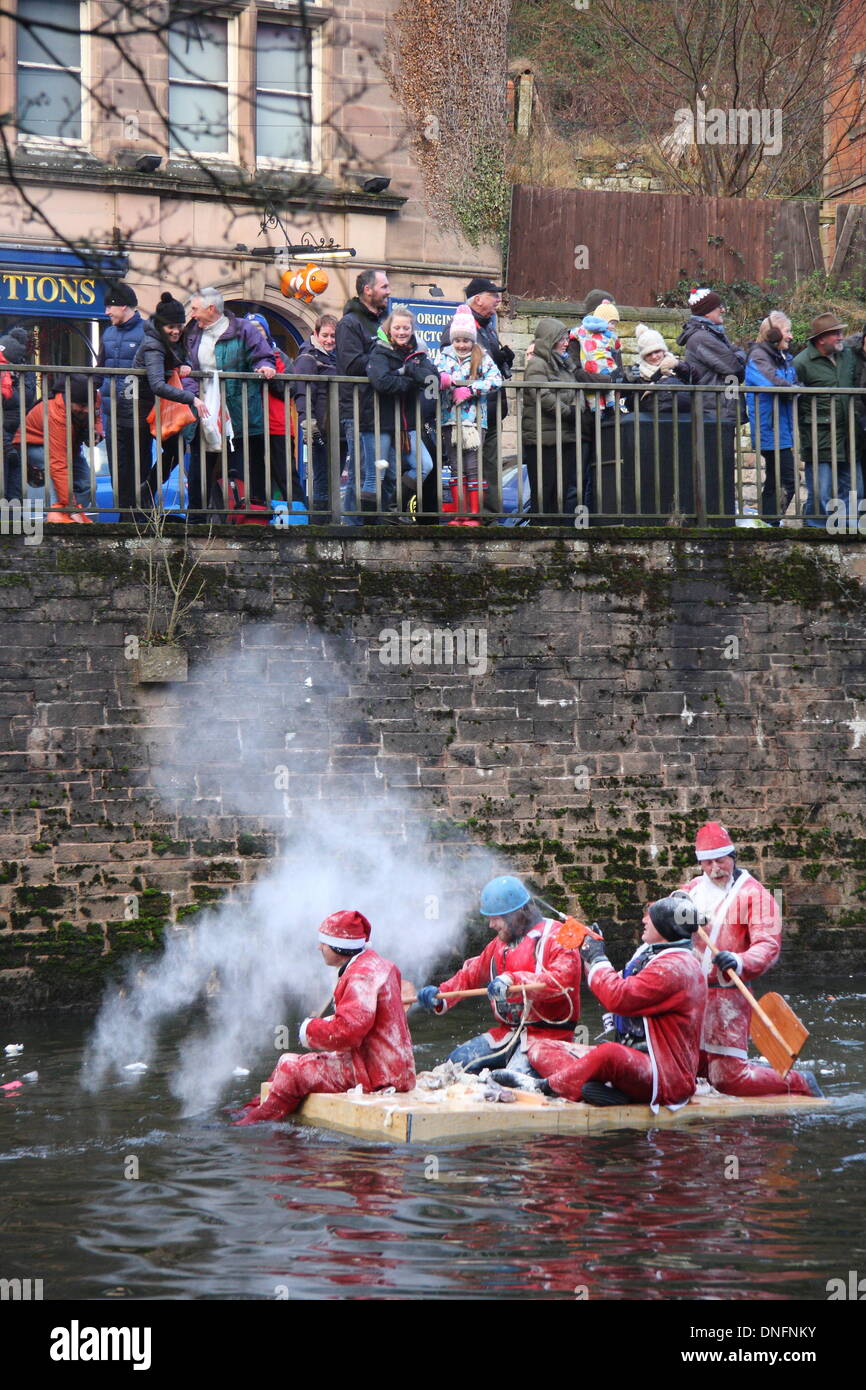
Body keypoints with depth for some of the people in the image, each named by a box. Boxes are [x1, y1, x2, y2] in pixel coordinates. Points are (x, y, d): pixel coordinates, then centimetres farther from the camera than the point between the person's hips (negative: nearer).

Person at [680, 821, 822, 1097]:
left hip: (727, 998, -7)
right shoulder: (692, 890, 14)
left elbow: (768, 945, -15)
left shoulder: (753, 894, -6)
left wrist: (740, 962, -35)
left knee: (728, 1079, -12)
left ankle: (799, 1085, 7)